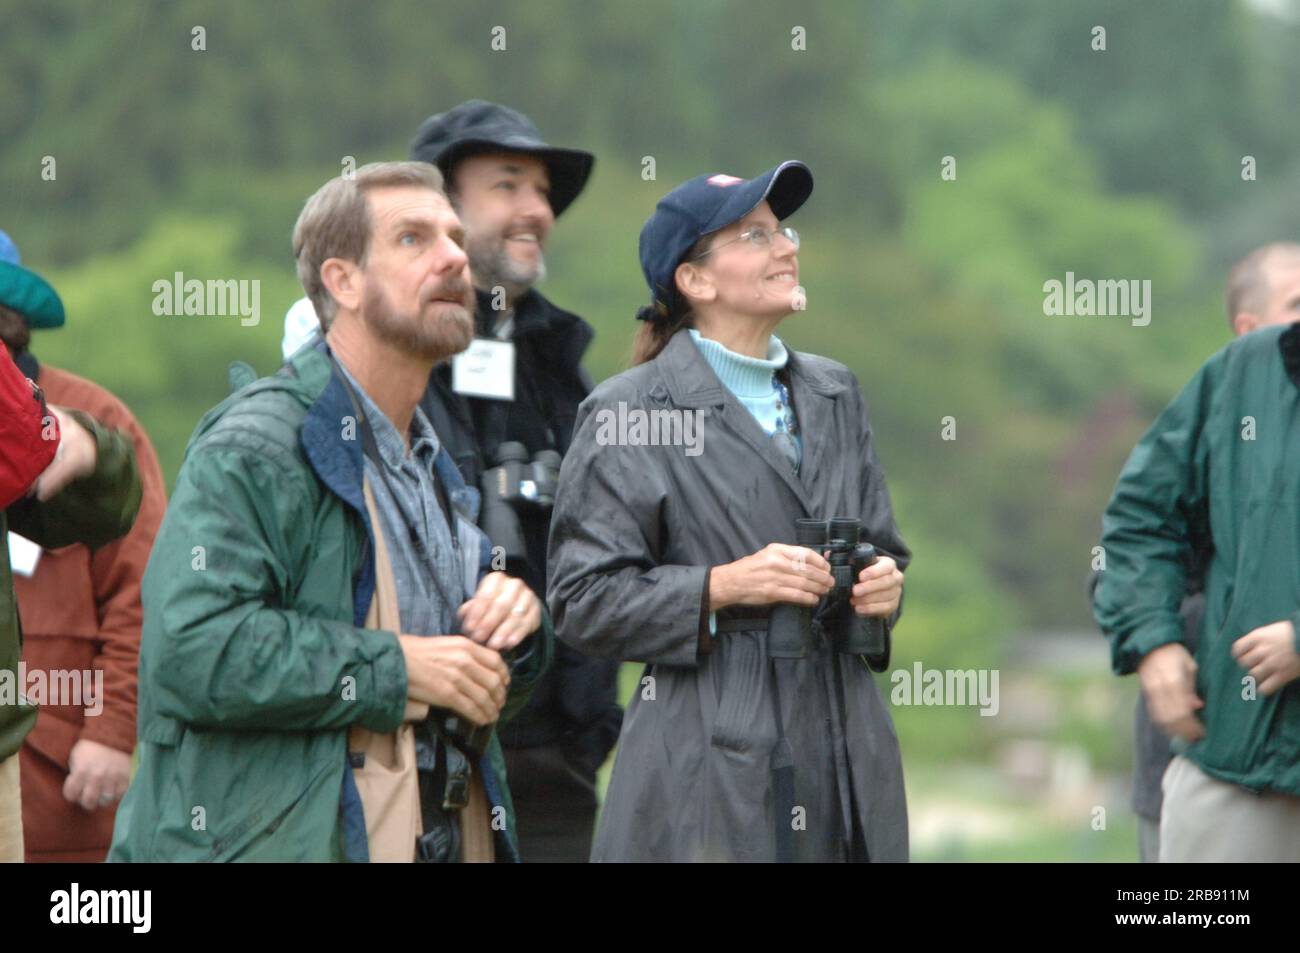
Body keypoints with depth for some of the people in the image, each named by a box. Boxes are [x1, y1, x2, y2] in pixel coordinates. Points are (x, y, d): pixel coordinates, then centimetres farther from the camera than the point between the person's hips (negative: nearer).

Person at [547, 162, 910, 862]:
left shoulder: (833, 394, 17)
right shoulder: (626, 413, -3)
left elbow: (879, 544, 25)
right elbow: (583, 600, -6)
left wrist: (883, 583, 2)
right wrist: (723, 586, -17)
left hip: (844, 746, 6)